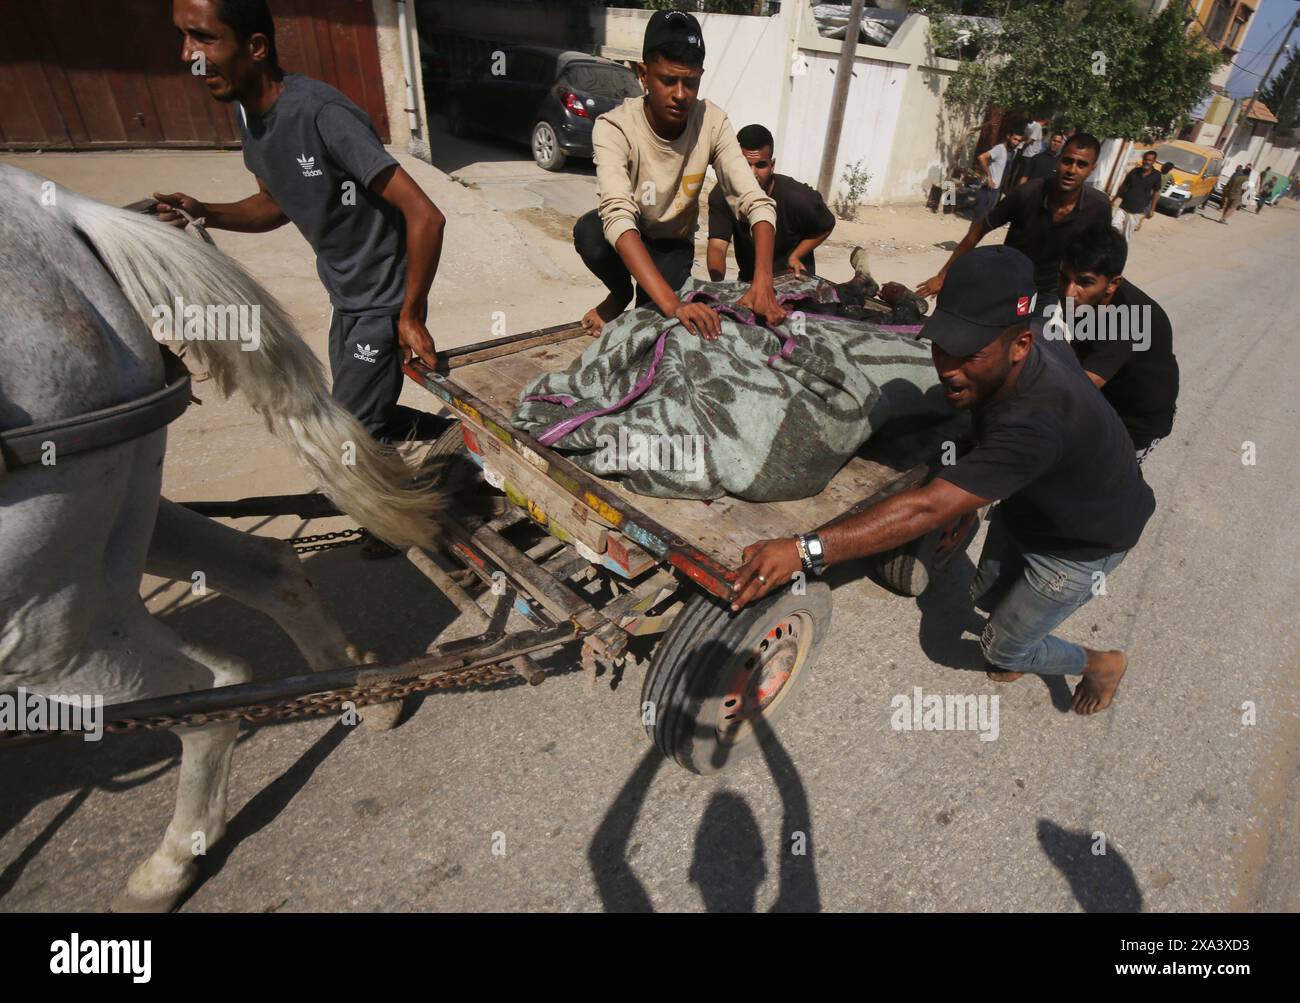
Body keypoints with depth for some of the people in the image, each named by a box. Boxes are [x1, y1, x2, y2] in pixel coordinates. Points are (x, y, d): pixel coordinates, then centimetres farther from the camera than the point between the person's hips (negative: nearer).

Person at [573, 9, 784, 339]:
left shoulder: (712, 122, -21)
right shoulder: (614, 127, -30)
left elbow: (756, 202, -28)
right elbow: (618, 215, -45)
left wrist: (762, 281, -48)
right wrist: (672, 302, -60)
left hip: (673, 241, 2)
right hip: (626, 238, -1)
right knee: (589, 232, -34)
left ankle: (644, 299, 19)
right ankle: (620, 294, 0)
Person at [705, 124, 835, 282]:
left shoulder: (800, 198, -24)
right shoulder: (722, 195, -22)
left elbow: (826, 227, -4)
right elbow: (717, 247, -33)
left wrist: (794, 257, -16)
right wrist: (718, 287, -52)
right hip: (748, 280, 2)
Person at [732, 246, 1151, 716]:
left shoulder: (1037, 421, -46)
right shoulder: (995, 367, -20)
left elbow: (928, 508, -54)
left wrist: (804, 551, -60)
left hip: (1081, 542, -6)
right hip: (1026, 506, 7)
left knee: (1003, 647, 7)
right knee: (986, 597, 21)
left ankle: (1103, 663, 37)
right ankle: (1021, 648, 53)